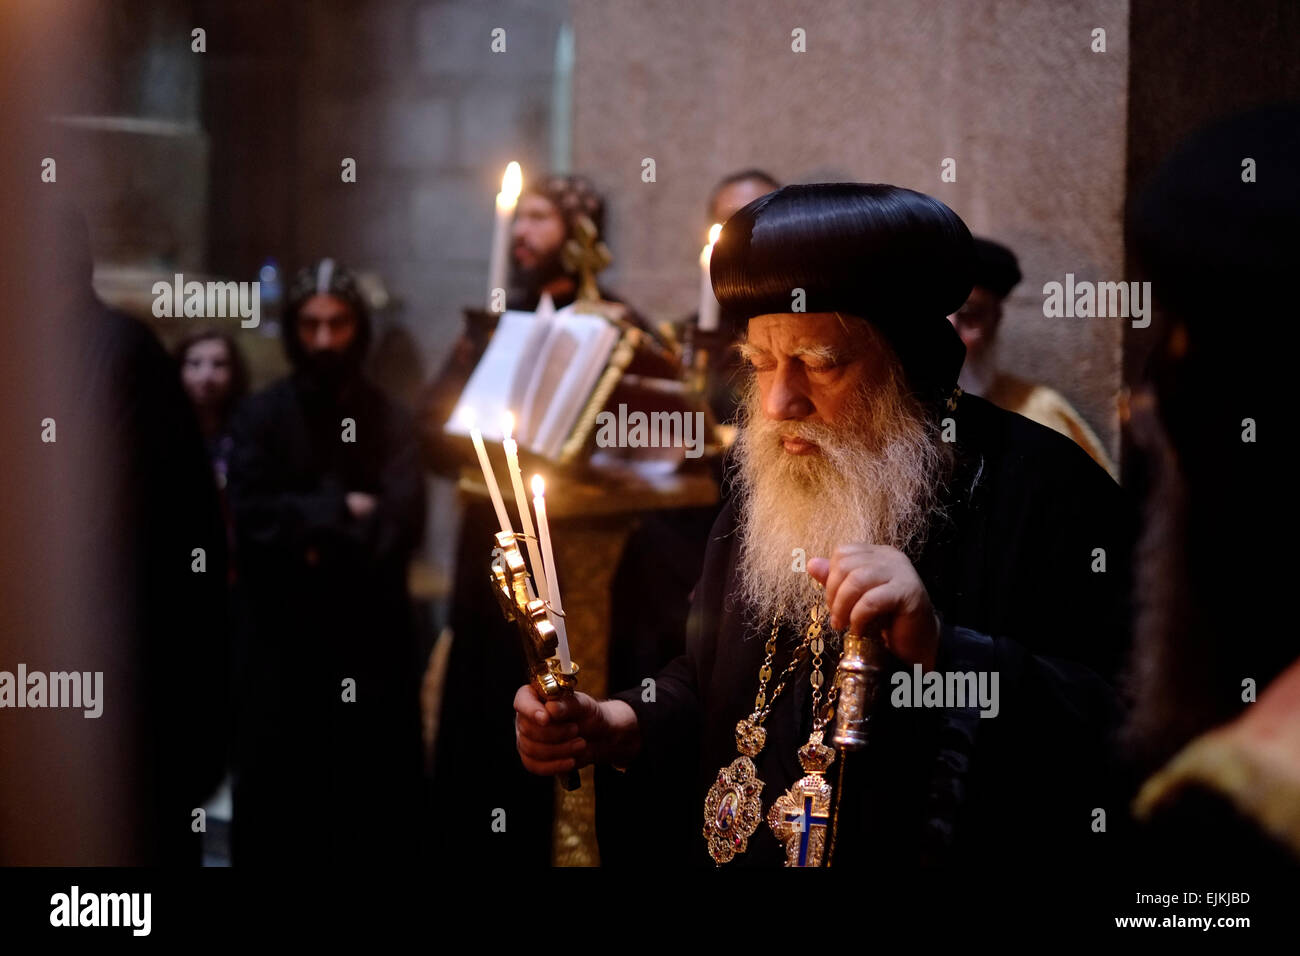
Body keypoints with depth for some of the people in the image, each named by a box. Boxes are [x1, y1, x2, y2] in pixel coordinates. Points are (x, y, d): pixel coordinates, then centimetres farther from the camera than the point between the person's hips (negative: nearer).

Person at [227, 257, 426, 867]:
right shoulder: (261, 417, 4)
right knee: (279, 793, -1)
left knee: (375, 794, 0)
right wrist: (341, 511, -8)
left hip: (372, 636, 1)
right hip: (284, 637, -1)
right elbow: (252, 515, -9)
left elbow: (402, 521, -6)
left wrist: (320, 543, -15)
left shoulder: (387, 420, 7)